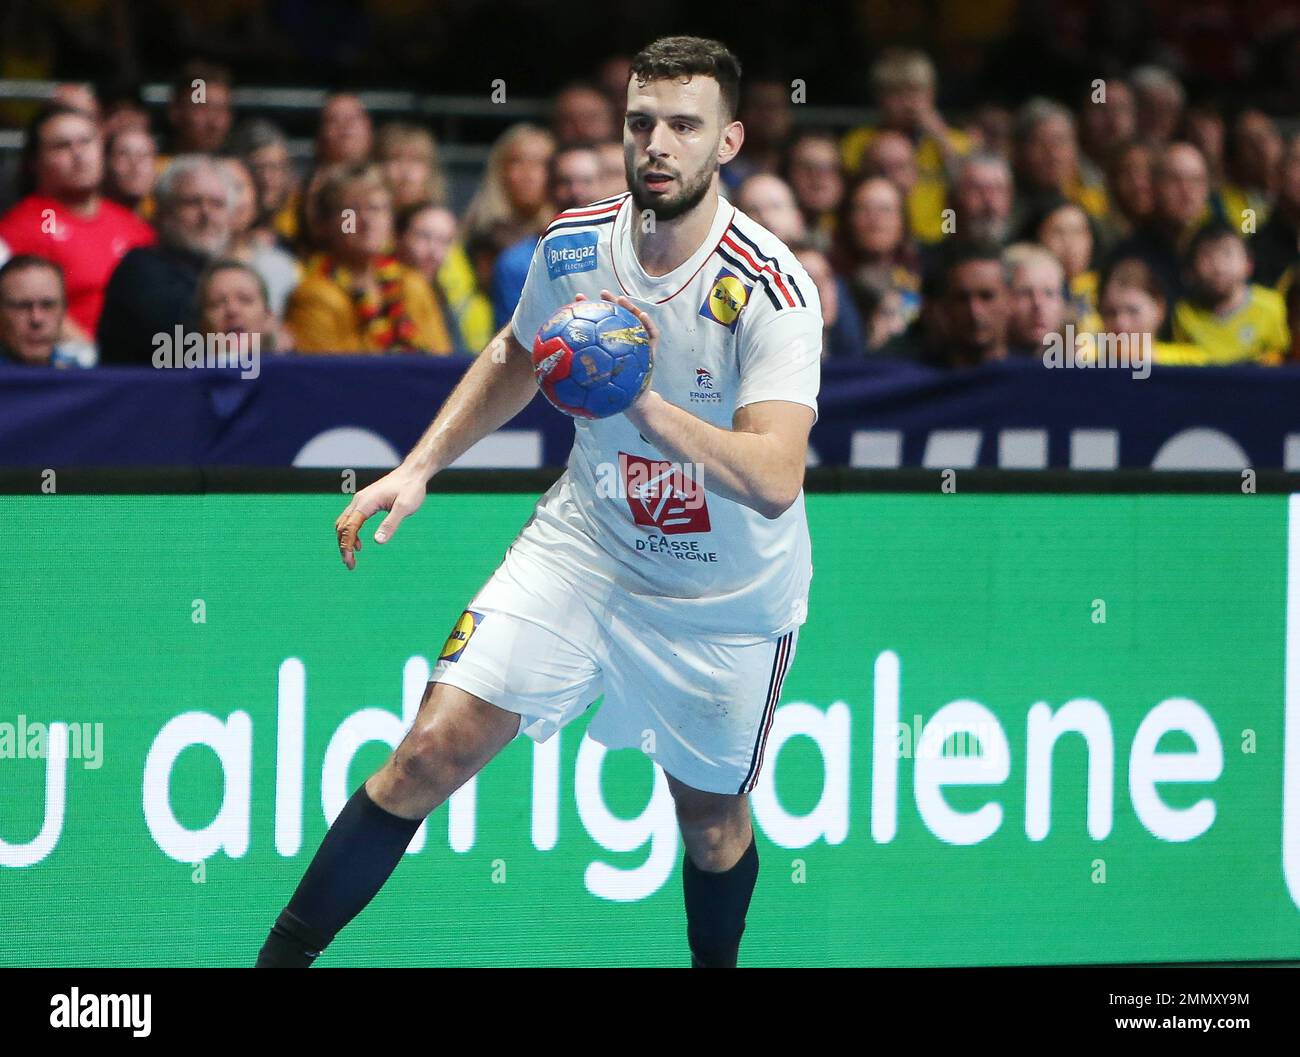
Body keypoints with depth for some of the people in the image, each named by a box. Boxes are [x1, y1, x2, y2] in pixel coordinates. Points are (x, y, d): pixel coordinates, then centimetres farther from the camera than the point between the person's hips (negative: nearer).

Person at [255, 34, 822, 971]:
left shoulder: (772, 292, -25)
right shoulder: (575, 245, -9)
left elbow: (773, 481, -37)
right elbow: (516, 361, 14)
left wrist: (647, 406, -49)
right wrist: (418, 469, 6)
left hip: (730, 600, -2)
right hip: (585, 543, 2)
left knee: (711, 821, 11)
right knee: (437, 747, -12)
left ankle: (716, 966, 43)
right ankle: (284, 955, -3)